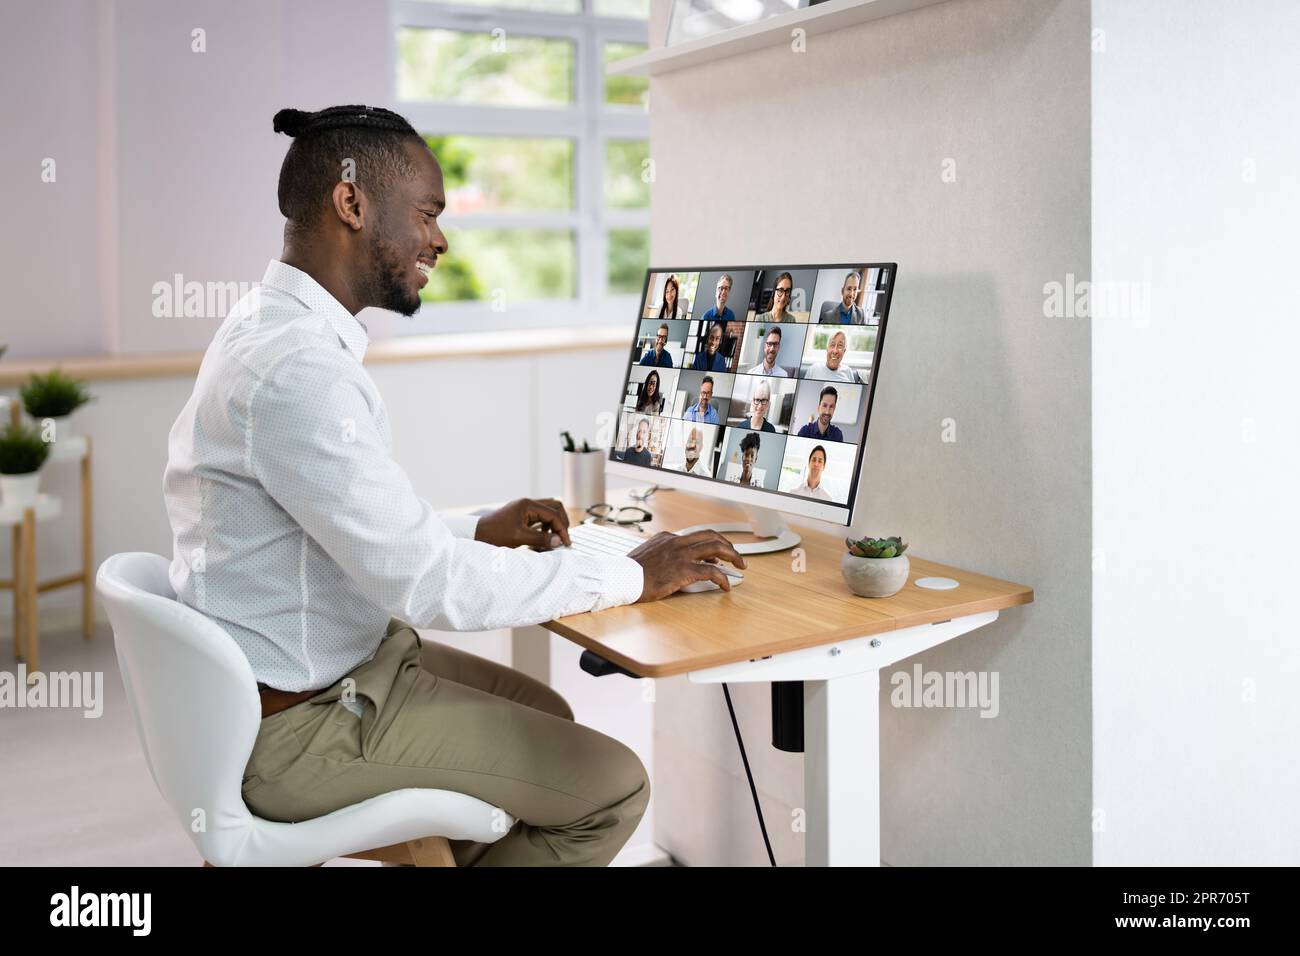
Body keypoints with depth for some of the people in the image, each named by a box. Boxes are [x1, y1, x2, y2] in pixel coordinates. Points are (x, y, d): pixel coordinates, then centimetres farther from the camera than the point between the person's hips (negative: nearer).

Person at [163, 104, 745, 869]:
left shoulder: (274, 326, 5)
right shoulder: (298, 370, -28)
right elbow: (430, 585, -28)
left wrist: (477, 529, 10)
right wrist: (634, 576, -18)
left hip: (323, 668, 10)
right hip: (300, 727, -10)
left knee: (546, 716, 22)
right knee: (612, 786, -3)